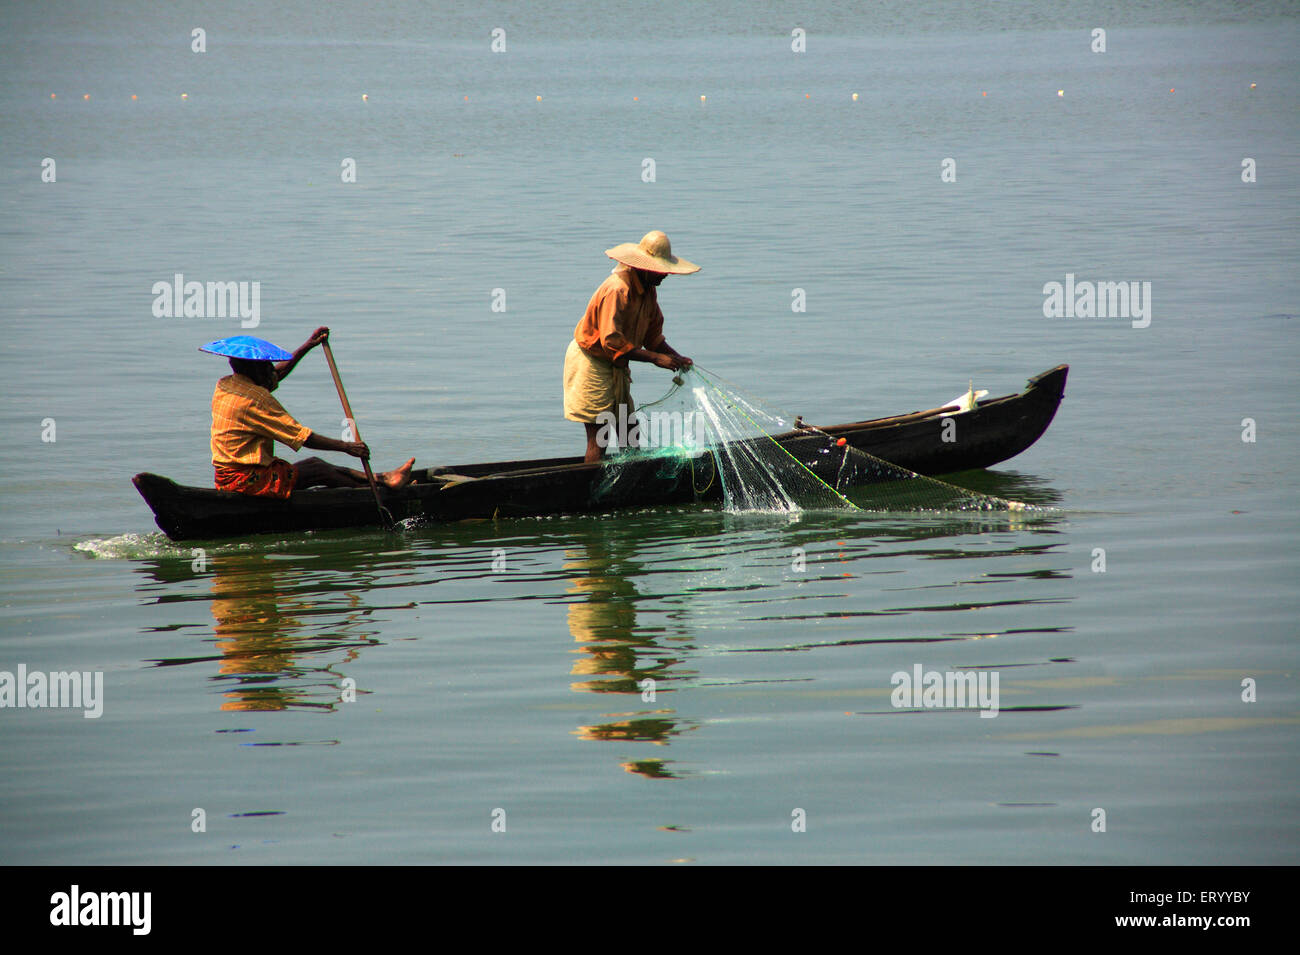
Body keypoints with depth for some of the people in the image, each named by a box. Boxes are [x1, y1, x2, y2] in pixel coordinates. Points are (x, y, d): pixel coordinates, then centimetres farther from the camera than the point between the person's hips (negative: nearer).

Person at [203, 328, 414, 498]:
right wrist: (345, 447, -12)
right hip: (247, 480, -10)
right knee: (320, 471, -3)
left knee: (314, 464, 13)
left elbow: (276, 375, 25)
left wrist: (308, 345, 24)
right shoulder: (255, 398, -20)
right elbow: (302, 437, -19)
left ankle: (381, 478, 14)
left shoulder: (225, 385, 10)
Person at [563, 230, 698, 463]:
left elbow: (653, 335, 12)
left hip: (615, 365, 9)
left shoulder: (648, 290, 5)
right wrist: (655, 358, -29)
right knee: (598, 439, -12)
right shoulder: (617, 290, -25)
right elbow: (611, 340, -30)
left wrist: (677, 359, -6)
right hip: (590, 362, -9)